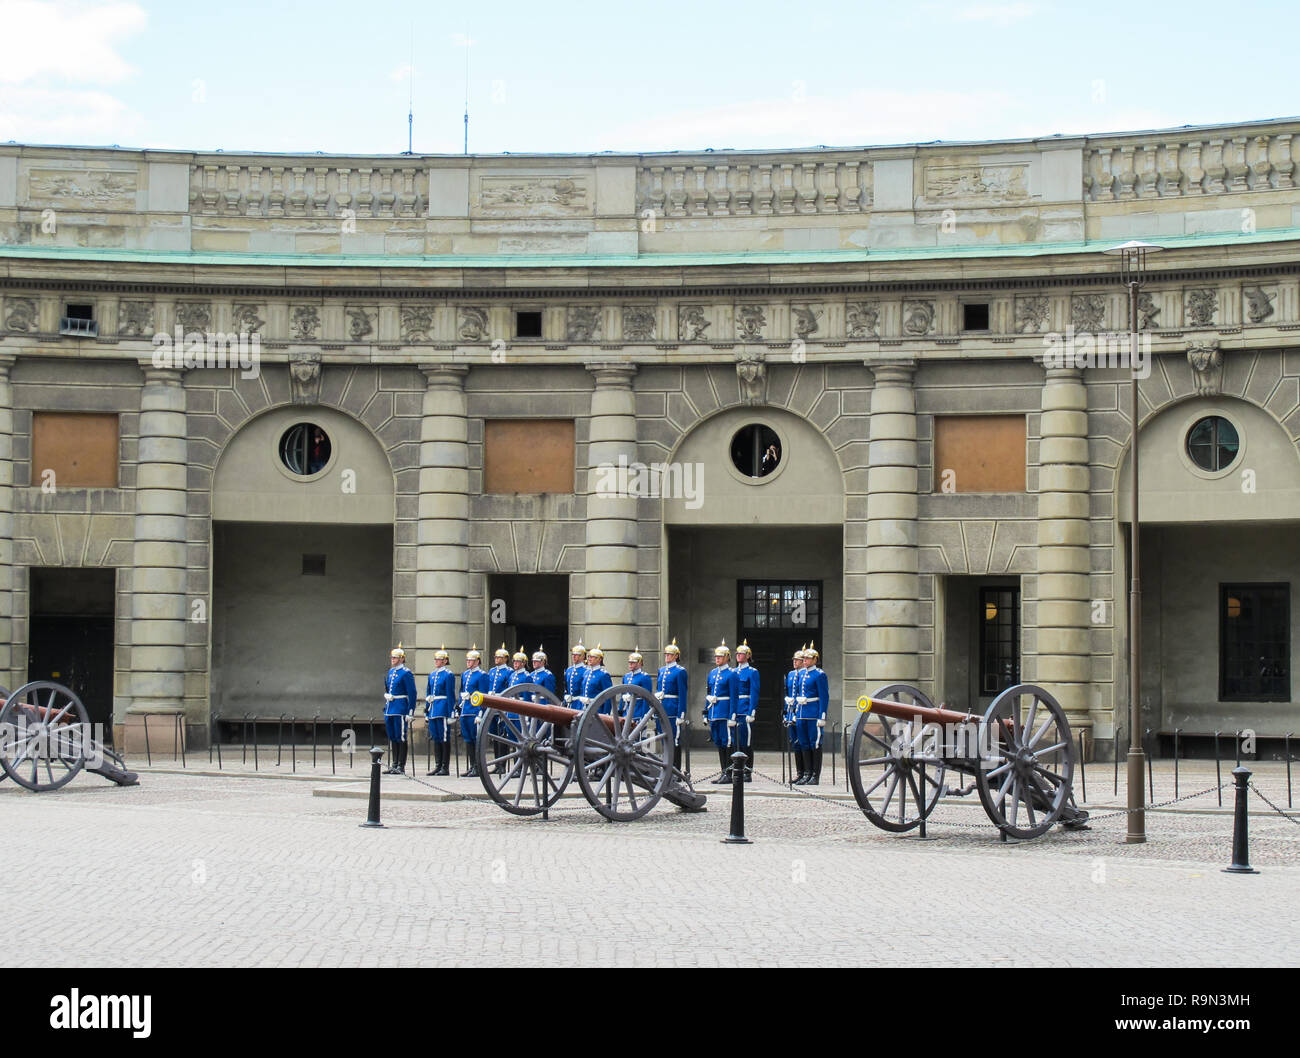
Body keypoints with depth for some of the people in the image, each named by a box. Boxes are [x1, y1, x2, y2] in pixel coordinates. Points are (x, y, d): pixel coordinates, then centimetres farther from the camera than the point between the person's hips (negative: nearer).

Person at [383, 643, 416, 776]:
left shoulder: (406, 673, -9)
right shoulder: (391, 672, 15)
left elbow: (412, 693, -12)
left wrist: (410, 711, -16)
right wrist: (386, 695, 8)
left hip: (400, 710, -8)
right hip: (390, 709, 8)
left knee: (401, 738, -5)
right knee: (392, 737, 11)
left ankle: (401, 767, -3)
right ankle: (394, 765, 16)